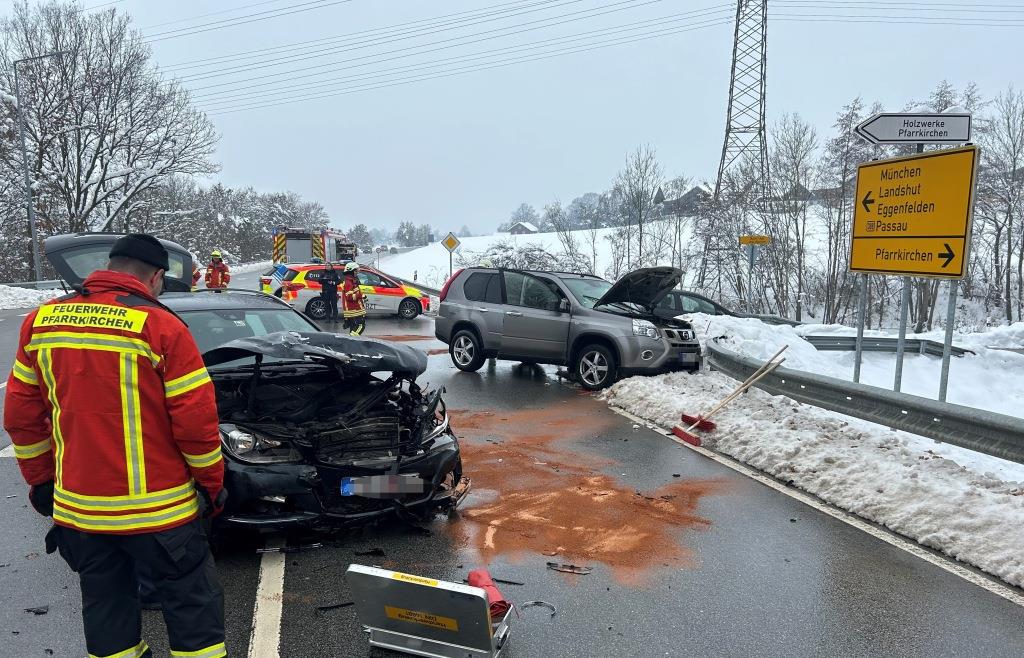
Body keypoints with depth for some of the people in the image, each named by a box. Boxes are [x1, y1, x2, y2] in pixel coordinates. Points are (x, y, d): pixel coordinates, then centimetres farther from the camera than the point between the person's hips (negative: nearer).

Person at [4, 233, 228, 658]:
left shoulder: (40, 322, 2)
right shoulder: (161, 326, -15)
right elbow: (197, 422, -13)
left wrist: (41, 480, 20)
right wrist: (211, 485, 0)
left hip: (77, 509, 6)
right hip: (156, 510, -5)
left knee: (106, 608, 21)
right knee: (193, 607, 9)